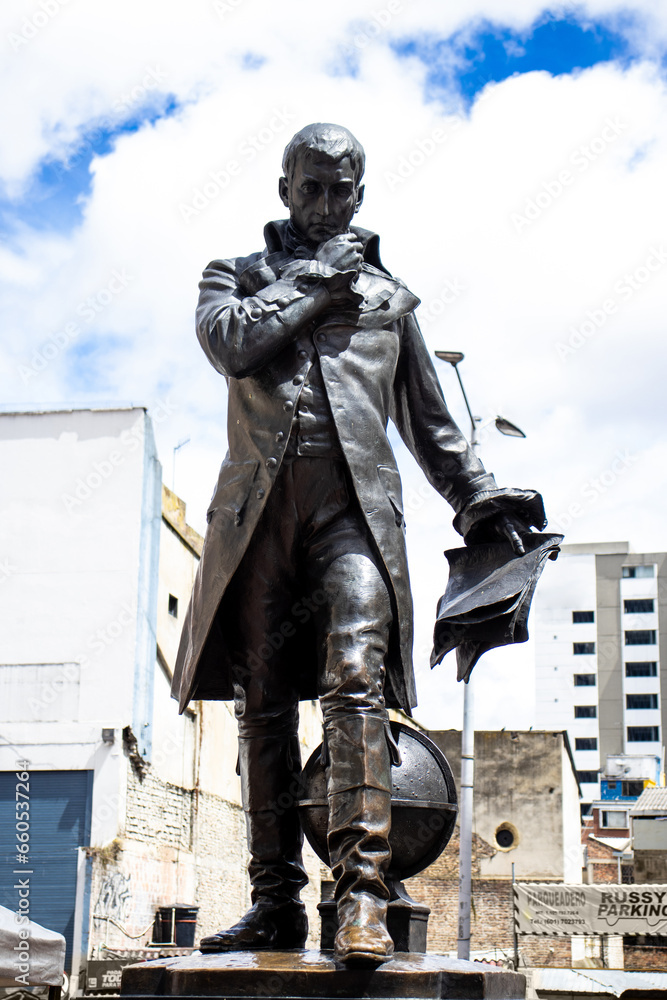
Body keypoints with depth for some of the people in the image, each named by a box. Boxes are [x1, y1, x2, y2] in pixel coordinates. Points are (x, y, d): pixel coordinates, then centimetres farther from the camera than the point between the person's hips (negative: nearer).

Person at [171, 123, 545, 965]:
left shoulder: (388, 294, 25)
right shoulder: (237, 276, 22)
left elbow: (428, 422, 26)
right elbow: (228, 341, -3)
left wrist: (480, 500, 15)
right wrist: (314, 289, 3)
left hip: (355, 499, -1)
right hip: (259, 501, 1)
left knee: (354, 678, -19)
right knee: (261, 704, -2)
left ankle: (361, 892, -23)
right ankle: (276, 901, 3)